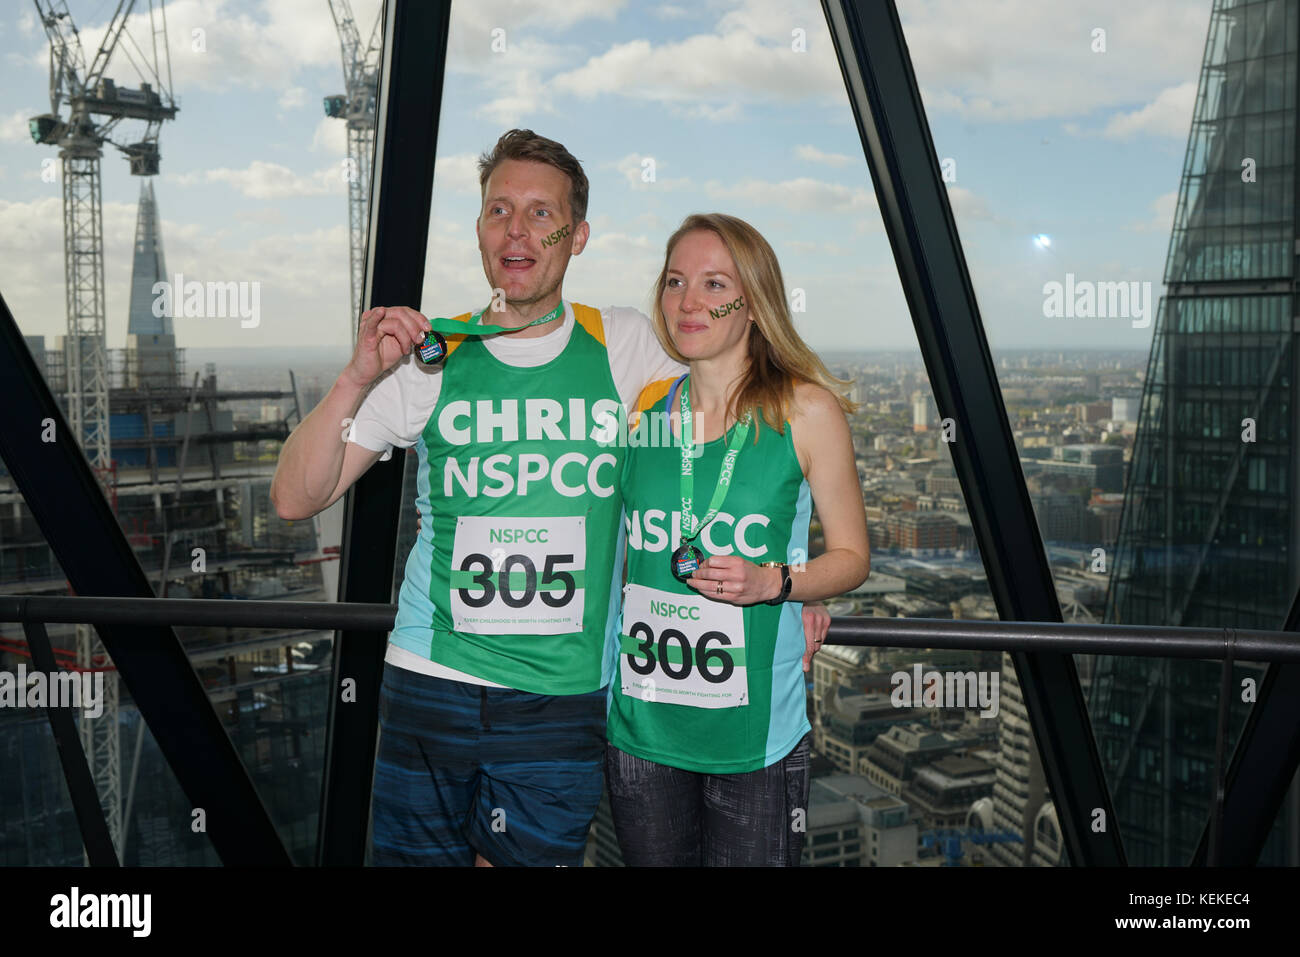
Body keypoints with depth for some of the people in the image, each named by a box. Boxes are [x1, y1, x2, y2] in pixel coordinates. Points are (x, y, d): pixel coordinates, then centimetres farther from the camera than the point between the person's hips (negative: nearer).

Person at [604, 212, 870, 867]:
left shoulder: (806, 410, -6)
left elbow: (851, 557, 0)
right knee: (652, 860, 16)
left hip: (754, 730, -3)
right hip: (641, 722, 3)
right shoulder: (642, 407, 3)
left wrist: (771, 583, -16)